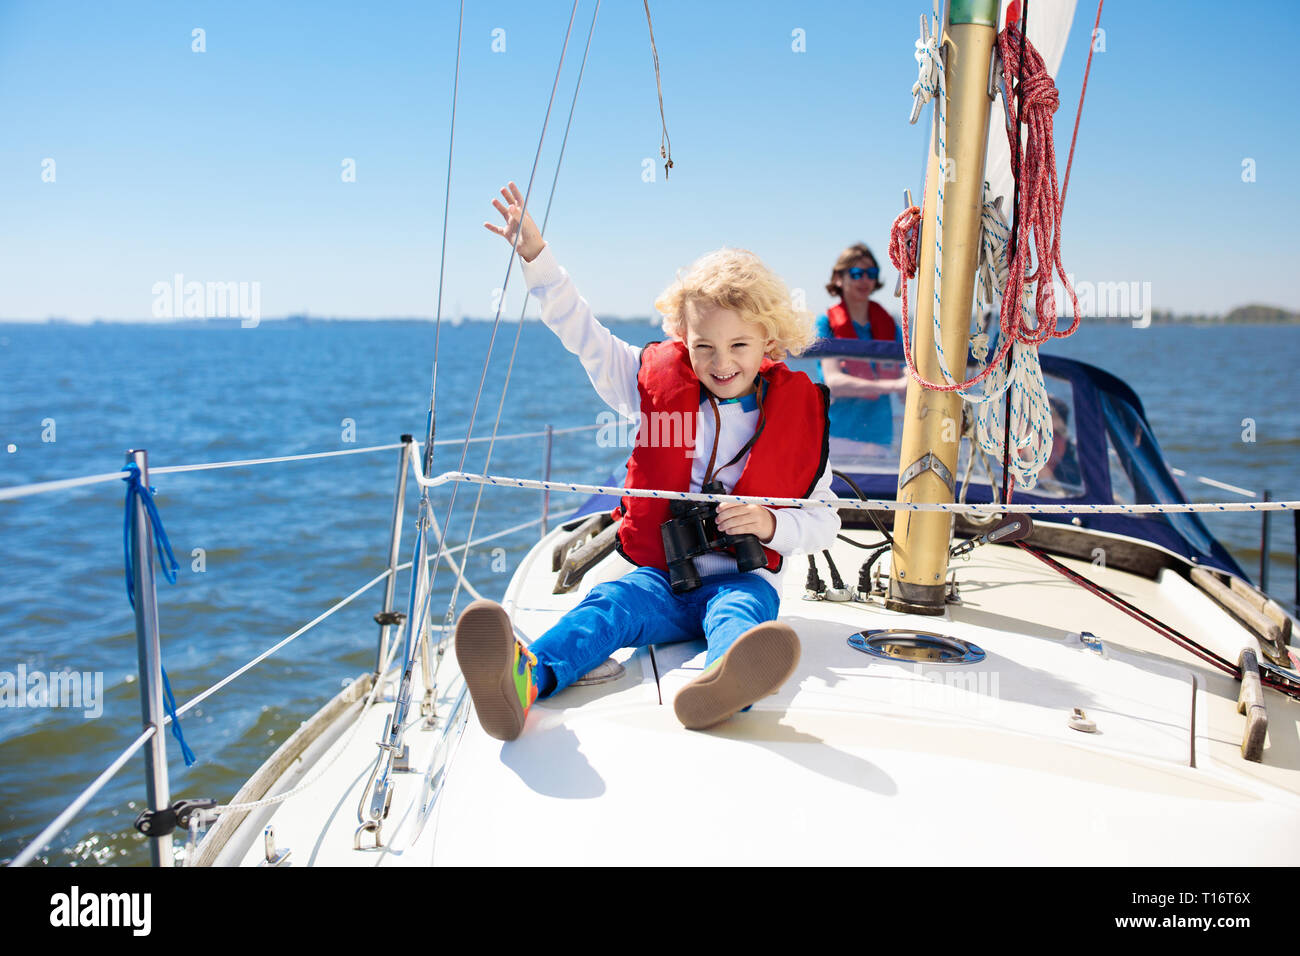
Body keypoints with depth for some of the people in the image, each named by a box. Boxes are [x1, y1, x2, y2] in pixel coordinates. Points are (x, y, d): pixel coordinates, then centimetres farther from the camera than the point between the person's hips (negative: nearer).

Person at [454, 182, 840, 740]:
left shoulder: (799, 412, 3)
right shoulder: (659, 384, 8)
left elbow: (824, 523, 7)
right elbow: (583, 334, 11)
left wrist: (771, 524, -15)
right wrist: (535, 254, 6)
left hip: (742, 578, -1)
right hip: (659, 574, 2)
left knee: (739, 610, -36)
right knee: (610, 604, -30)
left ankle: (725, 684, -73)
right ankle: (527, 677, -61)